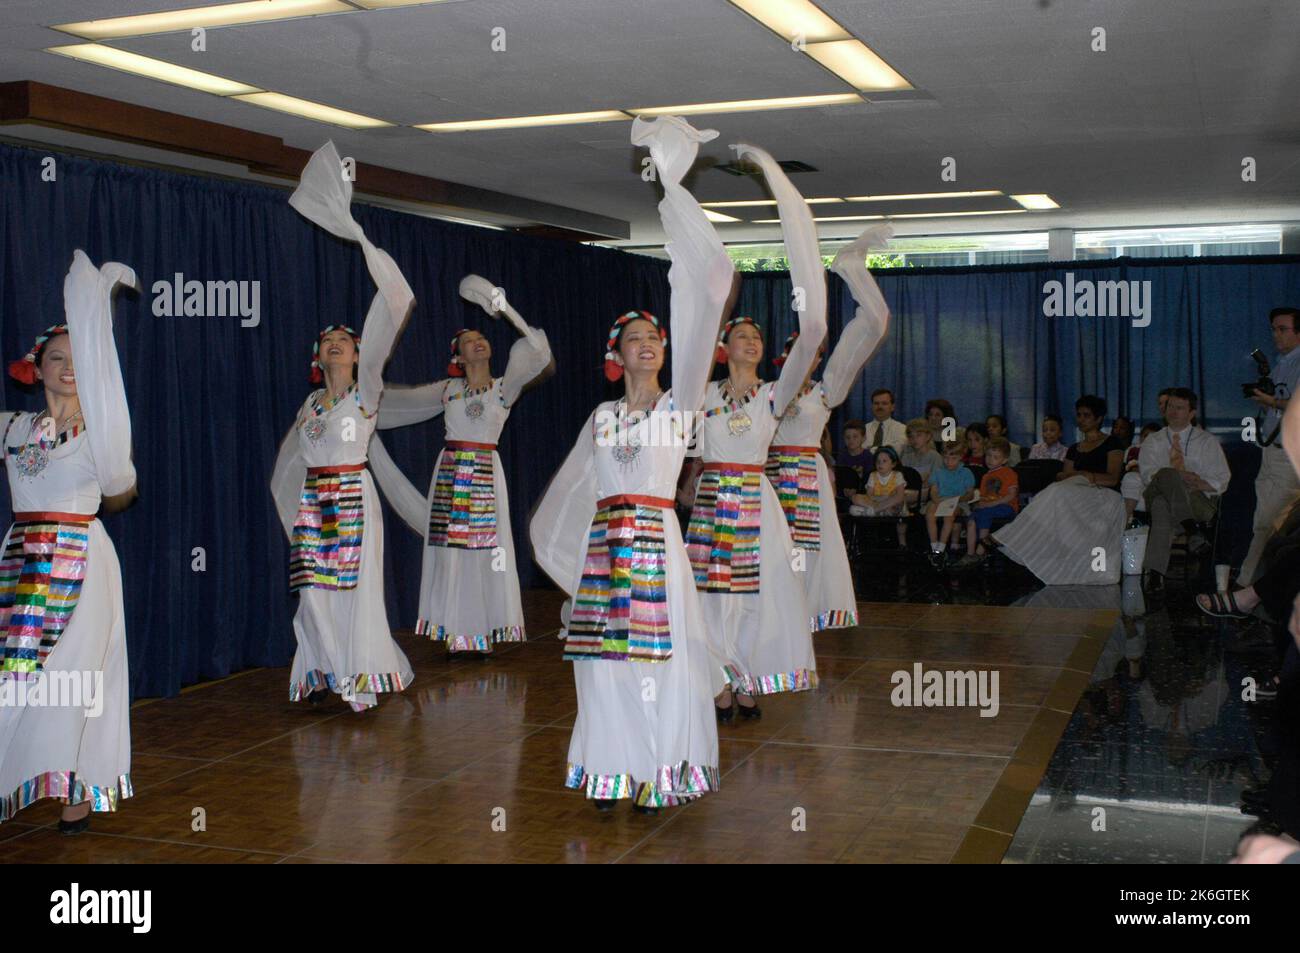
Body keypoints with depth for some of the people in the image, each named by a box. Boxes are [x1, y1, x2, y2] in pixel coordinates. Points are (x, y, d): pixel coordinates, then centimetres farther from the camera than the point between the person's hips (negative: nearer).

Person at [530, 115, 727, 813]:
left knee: (658, 659, -2)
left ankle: (657, 773, 9)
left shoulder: (680, 402, 1)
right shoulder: (601, 415, 13)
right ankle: (612, 773, 15)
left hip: (656, 542, -3)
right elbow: (573, 487, 23)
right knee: (605, 662, 5)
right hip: (603, 545, 3)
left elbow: (703, 301, -7)